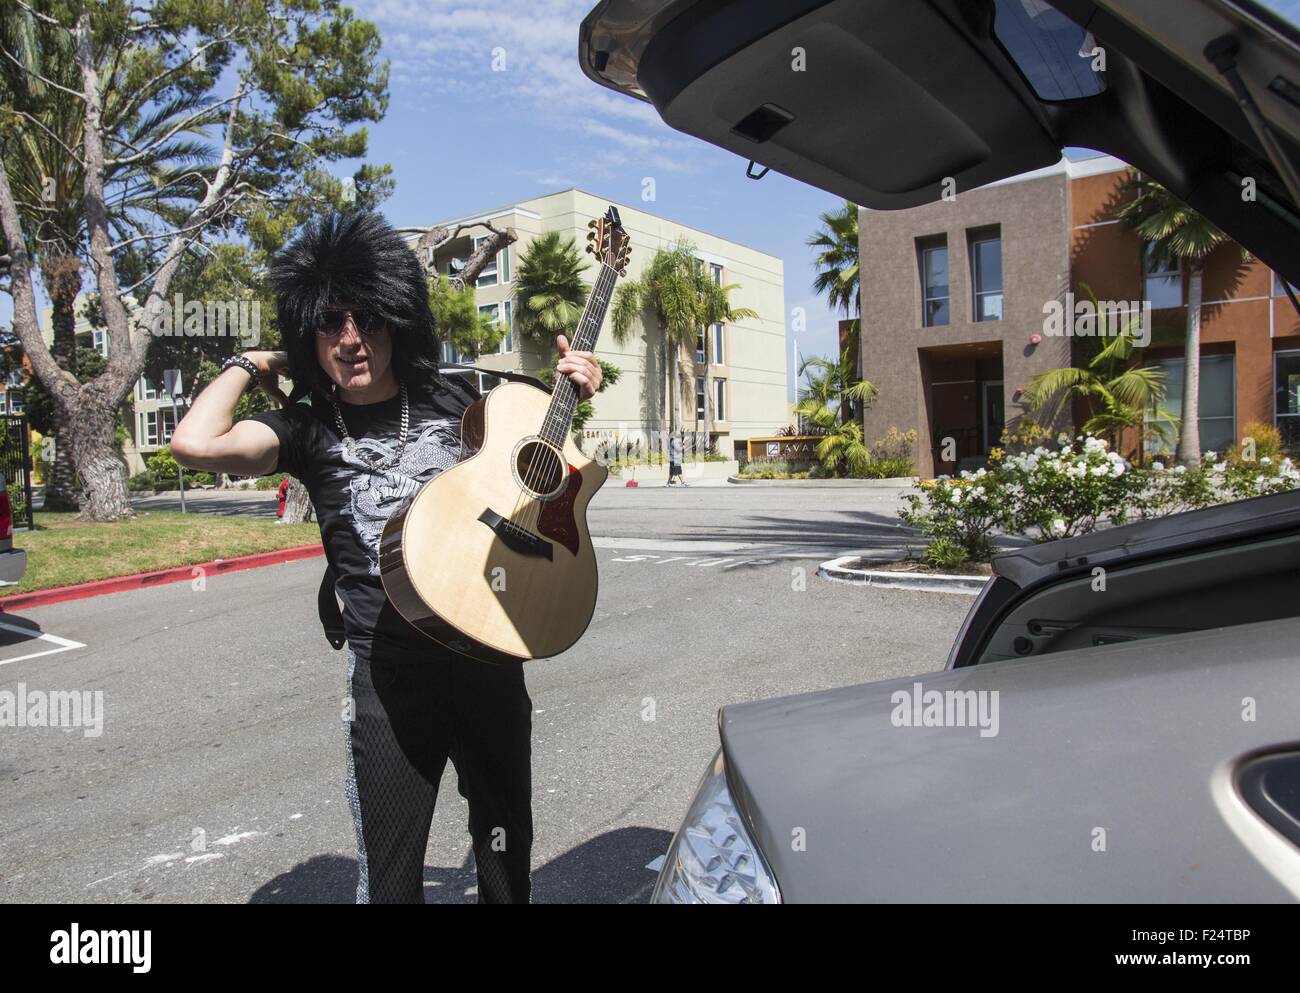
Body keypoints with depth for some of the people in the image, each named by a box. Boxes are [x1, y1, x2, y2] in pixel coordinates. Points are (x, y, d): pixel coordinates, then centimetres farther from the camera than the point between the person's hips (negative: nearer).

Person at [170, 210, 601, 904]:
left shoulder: (452, 399, 5)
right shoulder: (308, 430, -1)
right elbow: (194, 444, -20)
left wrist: (569, 395, 4)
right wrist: (247, 366, -2)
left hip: (489, 656, 3)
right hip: (389, 674, -2)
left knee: (506, 859, 18)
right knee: (391, 879, 7)